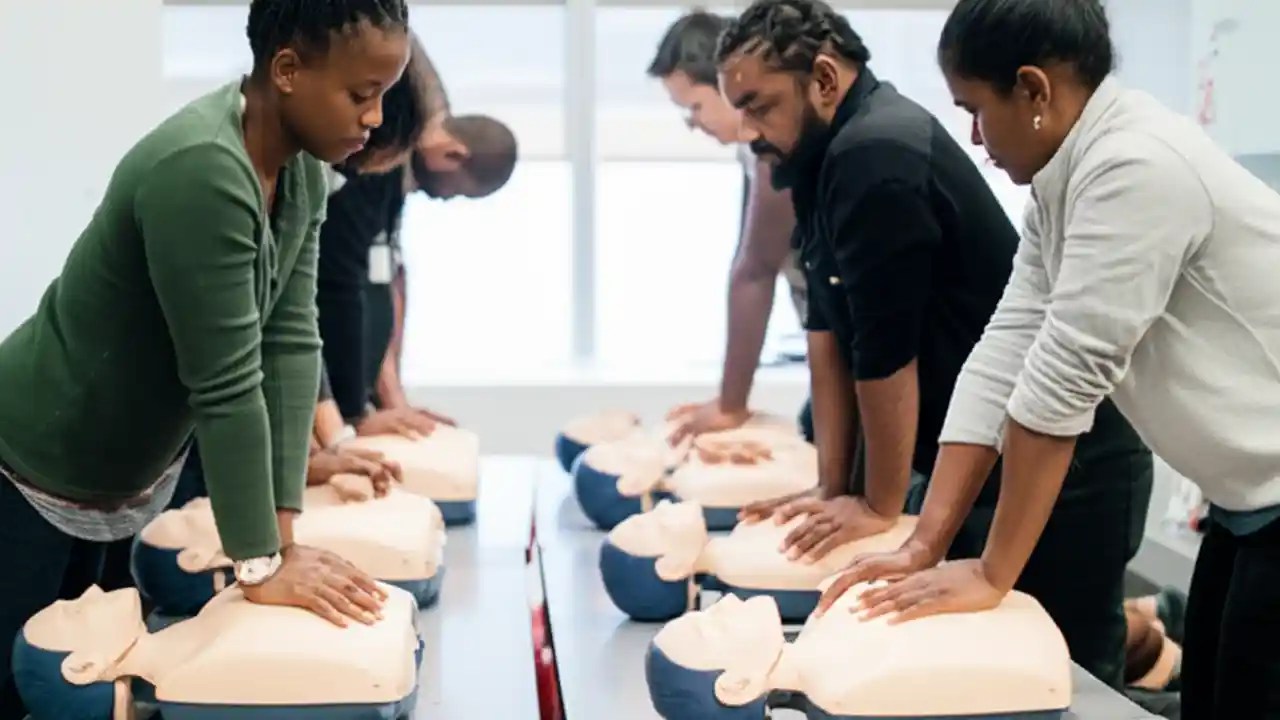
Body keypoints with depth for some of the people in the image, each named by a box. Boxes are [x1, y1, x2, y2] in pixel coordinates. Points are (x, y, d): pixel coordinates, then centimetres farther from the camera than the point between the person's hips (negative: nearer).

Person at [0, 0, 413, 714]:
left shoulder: (303, 167, -6)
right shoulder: (200, 173, -32)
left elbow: (293, 341, -9)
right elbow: (228, 385, -29)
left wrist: (284, 536, -11)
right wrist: (263, 566, -23)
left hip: (128, 466, 8)